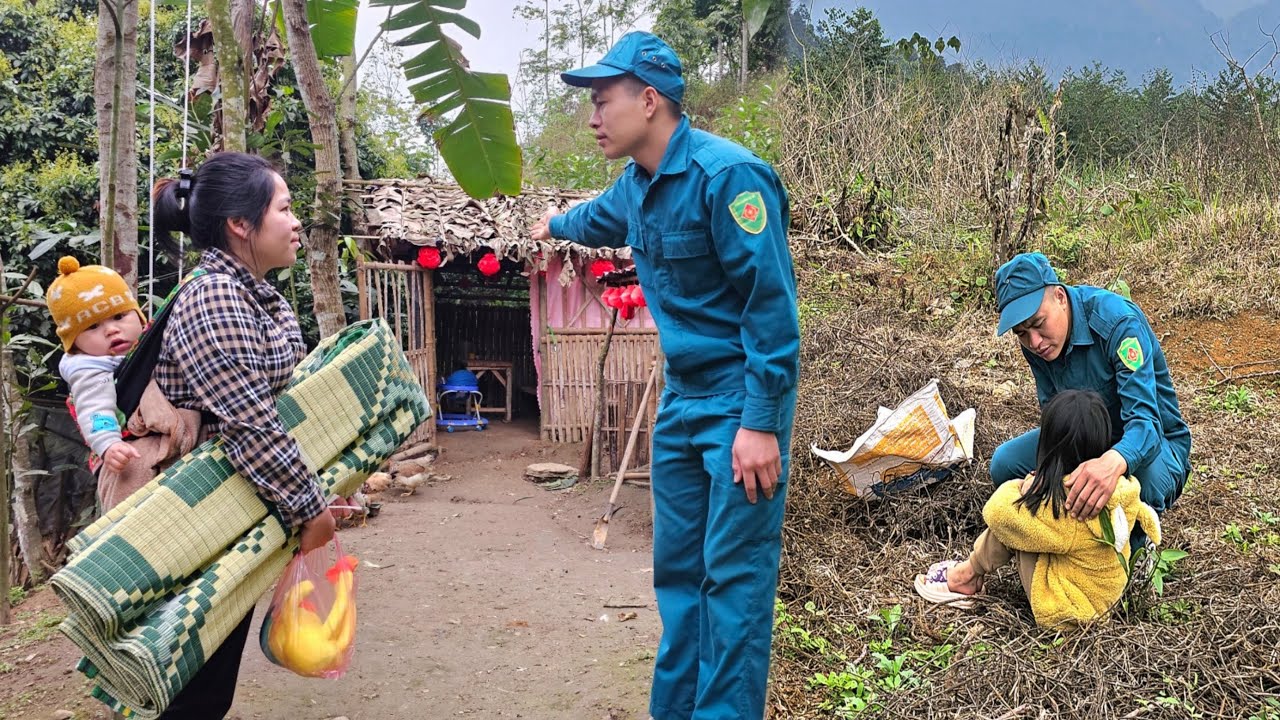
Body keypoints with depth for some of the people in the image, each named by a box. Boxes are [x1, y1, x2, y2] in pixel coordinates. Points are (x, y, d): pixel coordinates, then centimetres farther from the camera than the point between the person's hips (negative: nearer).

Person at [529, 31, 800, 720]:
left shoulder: (726, 174, -18)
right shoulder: (636, 186, 10)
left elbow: (771, 303, -21)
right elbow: (600, 219, 36)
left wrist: (760, 423, -23)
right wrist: (556, 224, 57)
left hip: (741, 402, -8)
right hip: (681, 399, 9)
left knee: (733, 578, -5)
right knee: (676, 570, 13)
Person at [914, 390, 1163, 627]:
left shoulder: (1064, 508, -32)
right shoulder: (1121, 487, -13)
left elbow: (995, 511, -21)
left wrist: (1024, 489, -1)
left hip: (1067, 606, -7)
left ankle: (970, 572, 10)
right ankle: (974, 567, 16)